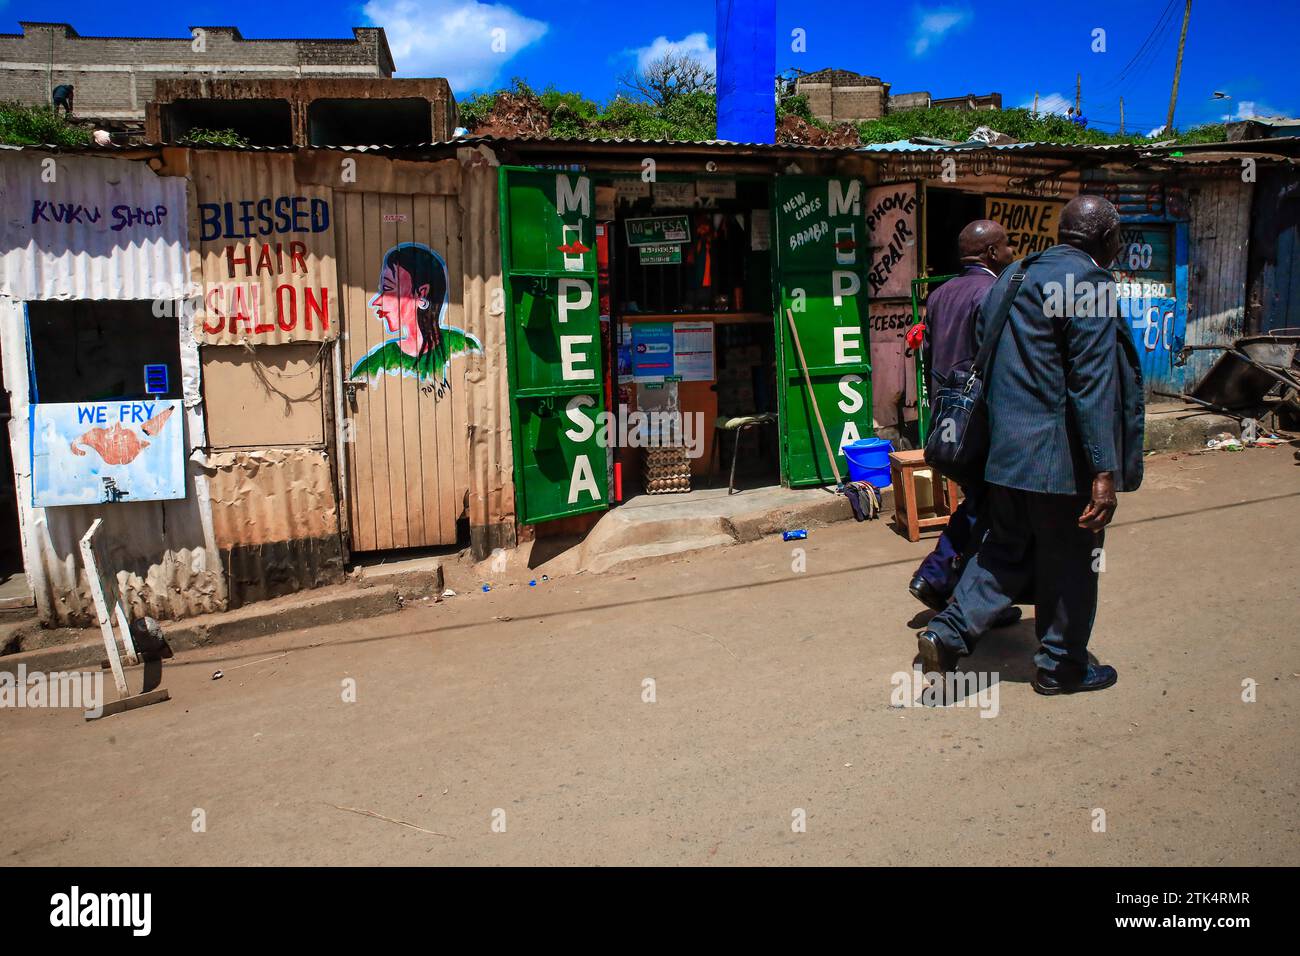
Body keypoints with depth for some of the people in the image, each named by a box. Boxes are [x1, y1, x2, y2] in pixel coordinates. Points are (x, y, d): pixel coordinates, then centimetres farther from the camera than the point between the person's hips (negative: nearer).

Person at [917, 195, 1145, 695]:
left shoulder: (1013, 277, 11)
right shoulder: (1089, 284, -14)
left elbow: (986, 366, 16)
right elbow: (1093, 384, -21)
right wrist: (1104, 471, -20)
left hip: (1006, 449, 7)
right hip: (1061, 457, -7)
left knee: (1006, 547, 18)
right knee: (1070, 561, 9)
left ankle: (947, 634, 8)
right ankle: (1061, 666, 25)